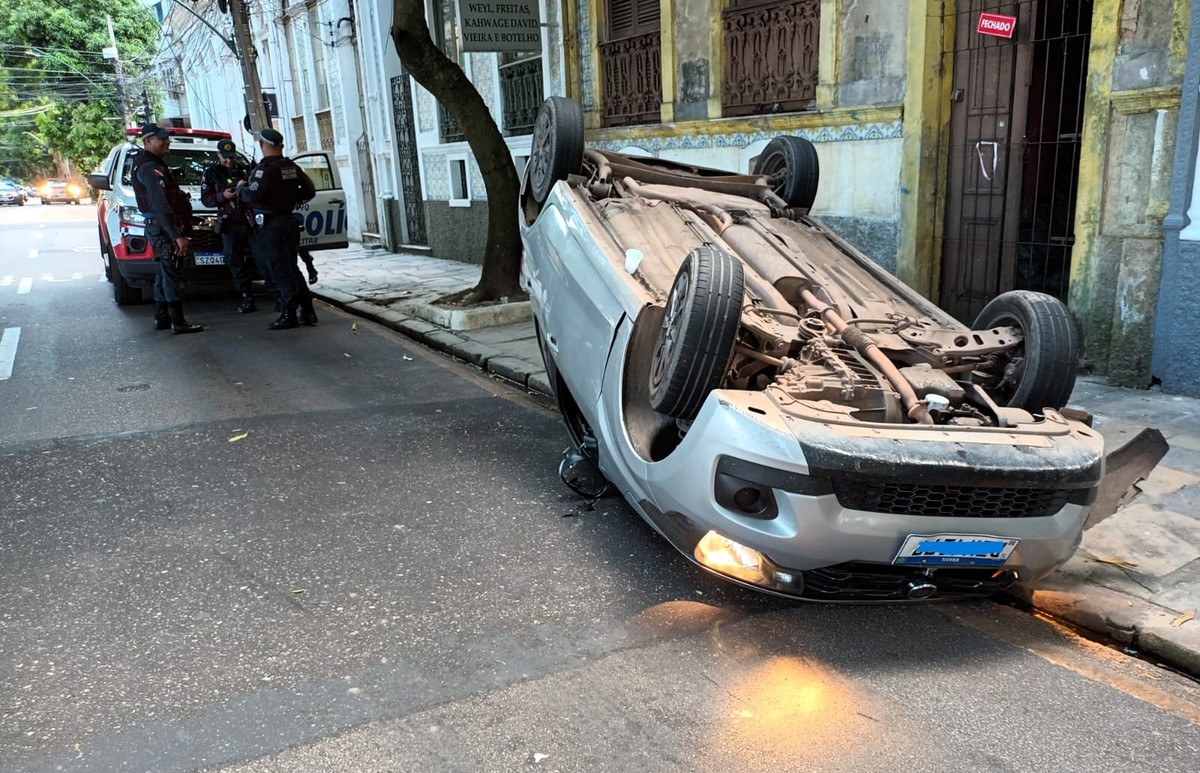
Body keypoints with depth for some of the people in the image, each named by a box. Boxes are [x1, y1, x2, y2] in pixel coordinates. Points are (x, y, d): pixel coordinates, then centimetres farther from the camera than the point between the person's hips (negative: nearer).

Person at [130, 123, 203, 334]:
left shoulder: (149, 164, 18)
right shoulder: (151, 168, -15)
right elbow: (161, 205, -24)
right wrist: (177, 235, -28)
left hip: (156, 227, 11)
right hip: (163, 227, -11)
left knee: (164, 273, 15)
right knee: (172, 274, -9)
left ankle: (161, 318, 22)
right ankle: (178, 322, -8)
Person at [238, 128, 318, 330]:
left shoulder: (265, 168, -15)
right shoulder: (292, 167, 8)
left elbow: (253, 195, -24)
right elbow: (309, 190, 13)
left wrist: (240, 188, -4)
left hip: (269, 225, -8)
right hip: (288, 221, 8)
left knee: (280, 273, -4)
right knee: (292, 270, 14)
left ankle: (289, 315, -2)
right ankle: (307, 312, 14)